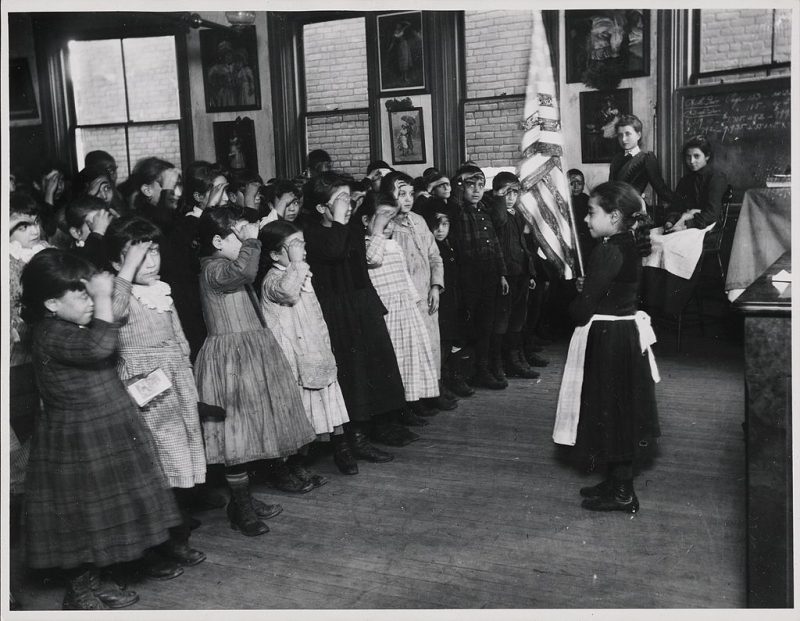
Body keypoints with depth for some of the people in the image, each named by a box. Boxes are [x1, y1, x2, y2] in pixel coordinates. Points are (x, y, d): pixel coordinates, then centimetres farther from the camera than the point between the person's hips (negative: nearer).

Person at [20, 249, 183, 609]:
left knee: (101, 516, 18)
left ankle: (94, 582, 33)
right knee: (83, 519, 4)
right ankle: (79, 594, 21)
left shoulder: (73, 328, 8)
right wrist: (103, 296, -30)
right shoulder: (51, 334, -23)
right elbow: (101, 345, -38)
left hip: (104, 438, 10)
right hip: (78, 444, -10)